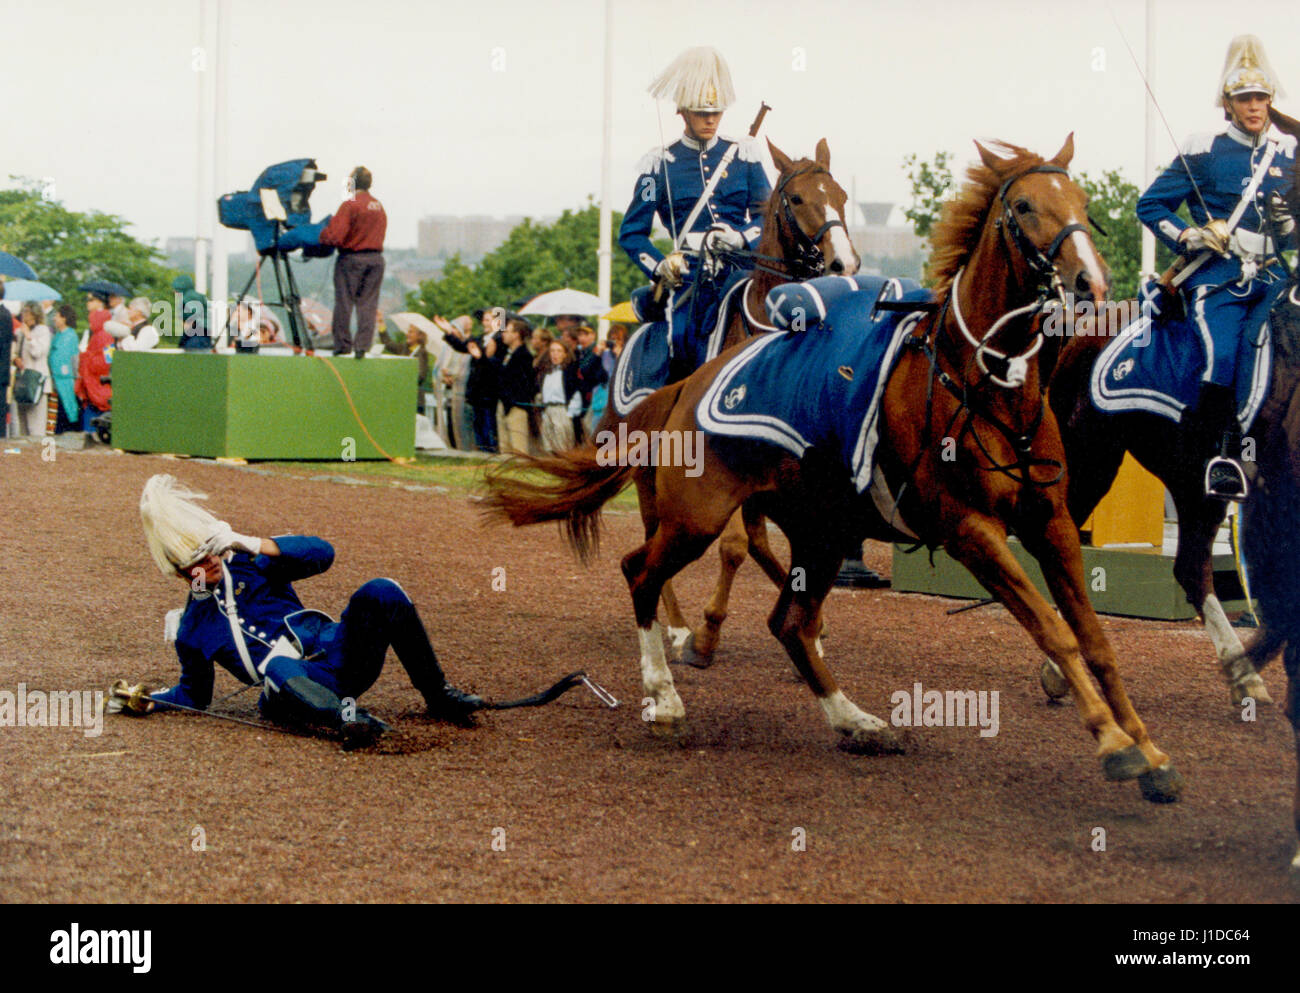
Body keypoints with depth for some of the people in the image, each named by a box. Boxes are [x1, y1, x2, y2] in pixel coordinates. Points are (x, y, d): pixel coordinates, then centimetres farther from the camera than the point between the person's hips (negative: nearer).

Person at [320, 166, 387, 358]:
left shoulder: (350, 205, -13)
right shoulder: (379, 207, 9)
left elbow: (335, 235, -17)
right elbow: (380, 232, 12)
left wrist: (323, 235, 2)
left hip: (351, 257, -5)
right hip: (376, 258, 5)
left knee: (344, 302, 4)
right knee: (368, 304, 6)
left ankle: (343, 345, 7)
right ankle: (363, 346, 3)